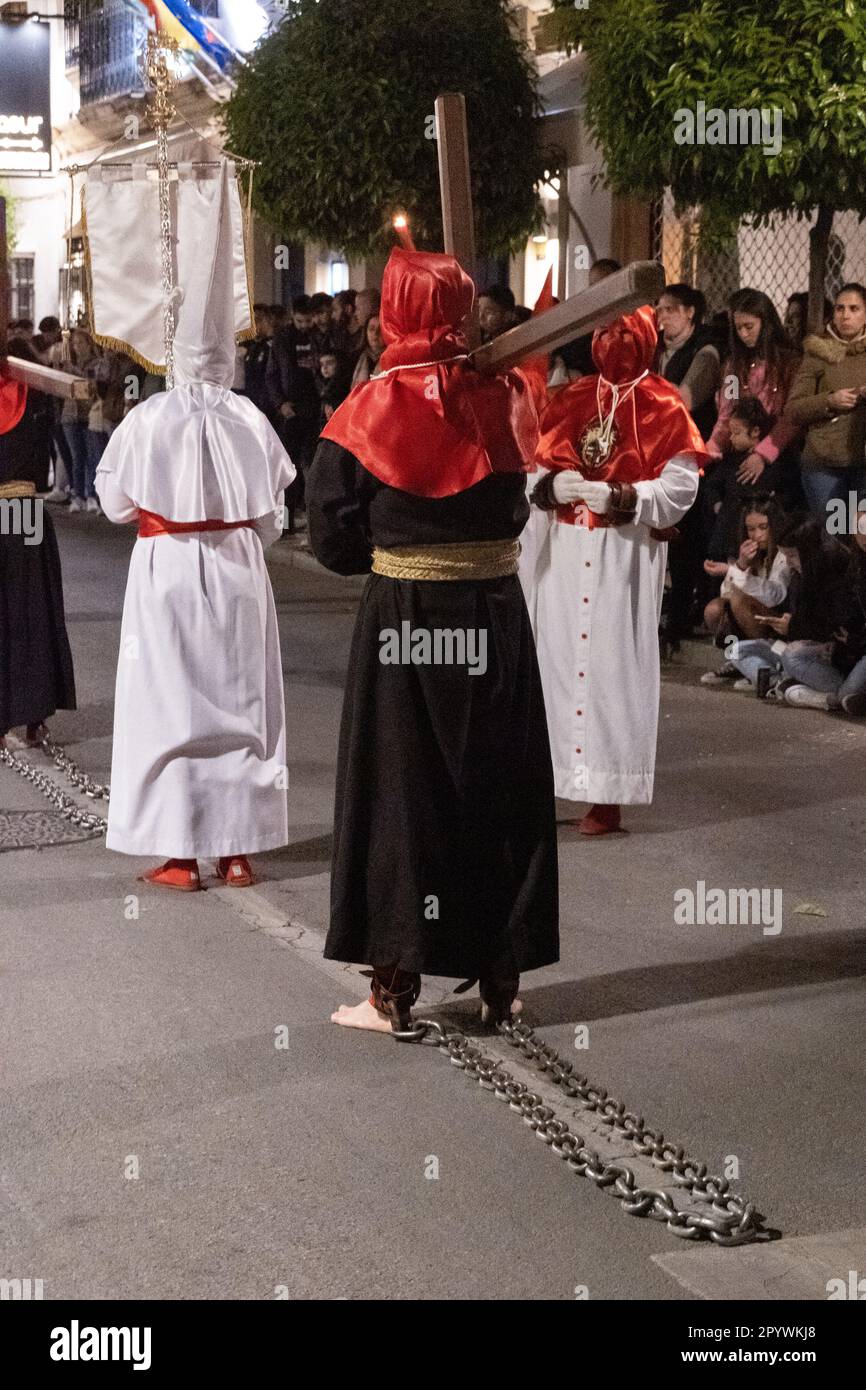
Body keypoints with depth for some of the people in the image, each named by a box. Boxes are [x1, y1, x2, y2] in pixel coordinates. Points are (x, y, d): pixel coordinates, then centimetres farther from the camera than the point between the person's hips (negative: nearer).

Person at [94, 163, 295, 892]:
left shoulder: (148, 420, -11)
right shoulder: (250, 421, -6)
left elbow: (115, 502, -1)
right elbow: (272, 510, 0)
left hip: (167, 569, -2)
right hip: (238, 569, 2)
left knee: (168, 702, 5)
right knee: (239, 700, 11)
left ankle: (179, 854, 5)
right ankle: (237, 849, 15)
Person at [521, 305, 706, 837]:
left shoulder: (664, 408, -1)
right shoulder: (569, 400, 13)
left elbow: (680, 489, -10)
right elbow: (535, 471, 10)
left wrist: (619, 497, -22)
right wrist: (552, 486, -12)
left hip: (626, 554, -4)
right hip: (563, 551, 4)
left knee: (615, 663, -4)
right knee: (558, 657, 4)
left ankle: (609, 794, 1)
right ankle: (547, 777, 13)